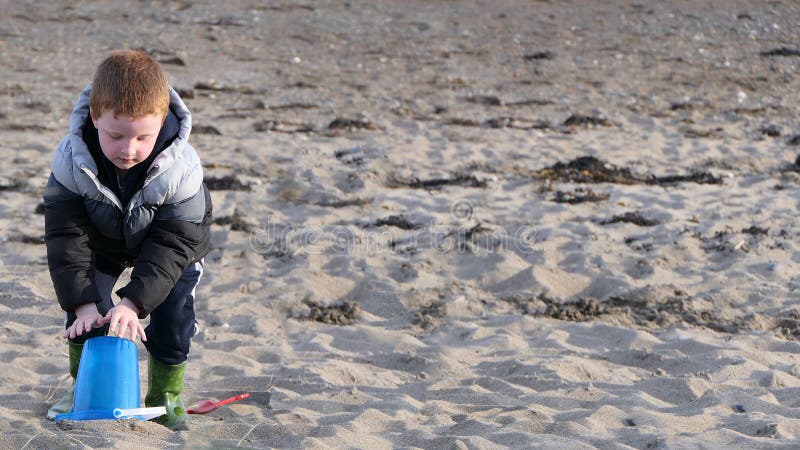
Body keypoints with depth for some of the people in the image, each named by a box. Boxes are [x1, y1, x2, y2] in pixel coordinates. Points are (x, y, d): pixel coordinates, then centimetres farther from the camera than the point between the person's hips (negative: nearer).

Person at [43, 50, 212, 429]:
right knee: (85, 309, -9)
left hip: (173, 244, -1)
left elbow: (172, 243, -34)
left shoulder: (181, 168, -39)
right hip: (101, 240, 1)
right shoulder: (71, 160, -35)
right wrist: (82, 300, -36)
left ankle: (165, 394, 14)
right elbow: (66, 235, -29)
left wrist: (135, 301, -42)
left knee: (172, 317, -9)